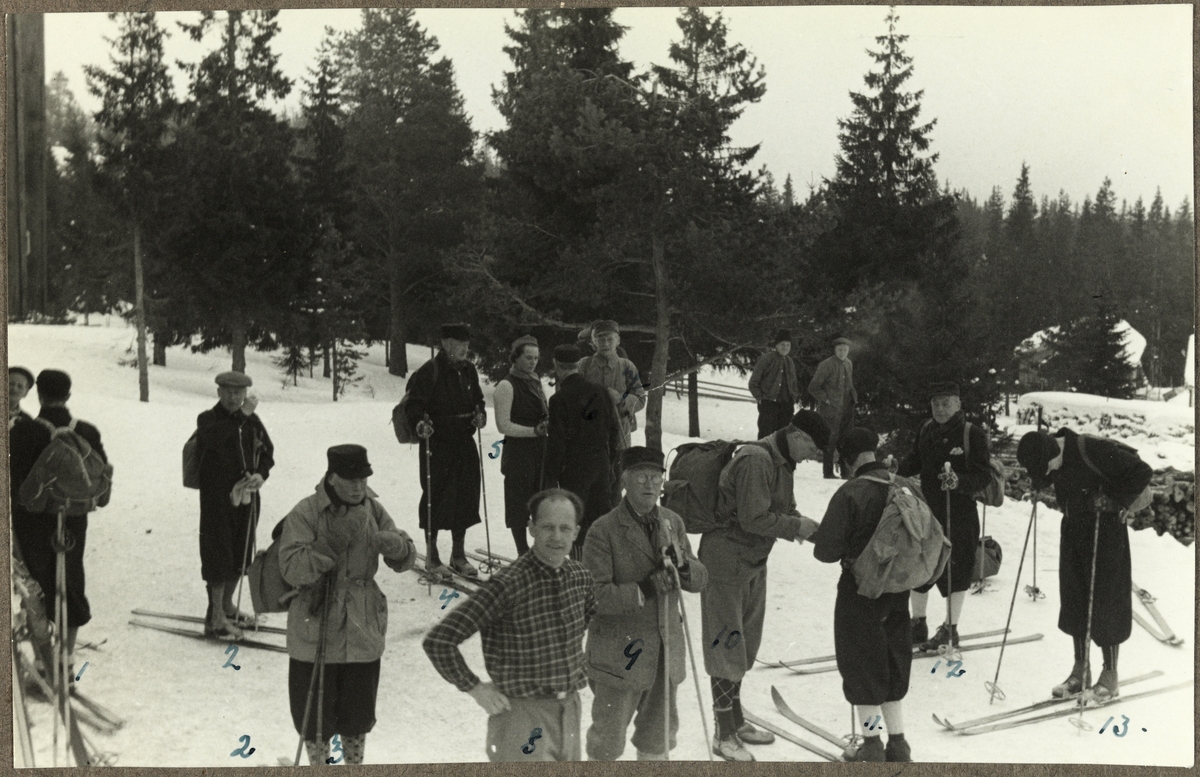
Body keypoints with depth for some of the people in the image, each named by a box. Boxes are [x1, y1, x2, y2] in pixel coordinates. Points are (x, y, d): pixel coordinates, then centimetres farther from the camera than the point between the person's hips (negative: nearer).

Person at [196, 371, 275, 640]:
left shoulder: (252, 421, 7)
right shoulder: (208, 419, -8)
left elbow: (267, 451, 14)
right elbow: (214, 439, -31)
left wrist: (261, 474, -5)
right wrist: (242, 415, -34)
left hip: (246, 497, 6)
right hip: (217, 499, -6)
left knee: (240, 555, 16)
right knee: (218, 556, -4)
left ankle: (227, 606, 34)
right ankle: (216, 619, 4)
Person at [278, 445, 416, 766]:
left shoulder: (372, 509, 1)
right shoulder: (305, 514, -13)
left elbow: (407, 560, 3)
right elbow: (292, 569, -20)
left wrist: (394, 545, -20)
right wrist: (332, 543, -30)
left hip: (363, 632, 4)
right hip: (316, 631, -4)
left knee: (359, 713, 18)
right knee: (316, 714, 10)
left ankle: (355, 763, 39)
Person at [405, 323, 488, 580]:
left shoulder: (468, 370, 11)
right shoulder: (429, 372, -11)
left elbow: (477, 399, 23)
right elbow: (414, 405, -11)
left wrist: (480, 414, 3)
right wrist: (420, 424, -29)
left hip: (465, 443, 7)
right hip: (437, 445, -7)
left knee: (466, 498, 10)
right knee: (436, 499, -2)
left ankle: (458, 555, 24)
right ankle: (432, 557, 12)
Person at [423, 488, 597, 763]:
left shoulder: (580, 576, -1)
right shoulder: (507, 585, -22)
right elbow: (438, 641, -24)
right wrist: (475, 688, -16)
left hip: (569, 709, 7)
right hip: (522, 712, -7)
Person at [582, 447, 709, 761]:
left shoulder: (673, 523, 6)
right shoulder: (603, 531, -13)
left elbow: (699, 579, 5)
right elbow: (596, 595, -19)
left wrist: (683, 566, -16)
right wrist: (644, 590, -27)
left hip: (666, 651, 6)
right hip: (620, 654, -5)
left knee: (658, 735, 20)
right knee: (608, 739, 6)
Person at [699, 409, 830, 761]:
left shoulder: (782, 463, 8)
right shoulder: (755, 460, -23)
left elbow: (785, 512, 13)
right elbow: (753, 519, -26)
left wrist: (814, 530, -4)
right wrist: (797, 526, -17)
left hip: (754, 564, 10)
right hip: (726, 563, -10)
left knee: (745, 646, 17)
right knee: (726, 649, -2)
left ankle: (736, 720, 30)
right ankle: (725, 735, 7)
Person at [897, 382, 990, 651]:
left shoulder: (973, 434, -11)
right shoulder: (926, 430, 8)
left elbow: (982, 476, -15)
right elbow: (914, 462, 17)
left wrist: (959, 481, -33)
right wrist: (896, 471, -2)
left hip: (960, 514, -6)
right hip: (927, 510, 6)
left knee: (955, 571, 2)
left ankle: (950, 629, 17)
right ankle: (918, 626, 26)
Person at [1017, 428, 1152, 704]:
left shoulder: (1094, 451, -26)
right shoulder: (1049, 456, -5)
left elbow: (1142, 471, -19)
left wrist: (1115, 501, -21)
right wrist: (1041, 488, -1)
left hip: (1105, 529, -7)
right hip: (1073, 527, 7)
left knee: (1105, 602, -2)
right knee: (1073, 600, 10)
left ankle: (1110, 678, 9)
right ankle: (1080, 671, 21)